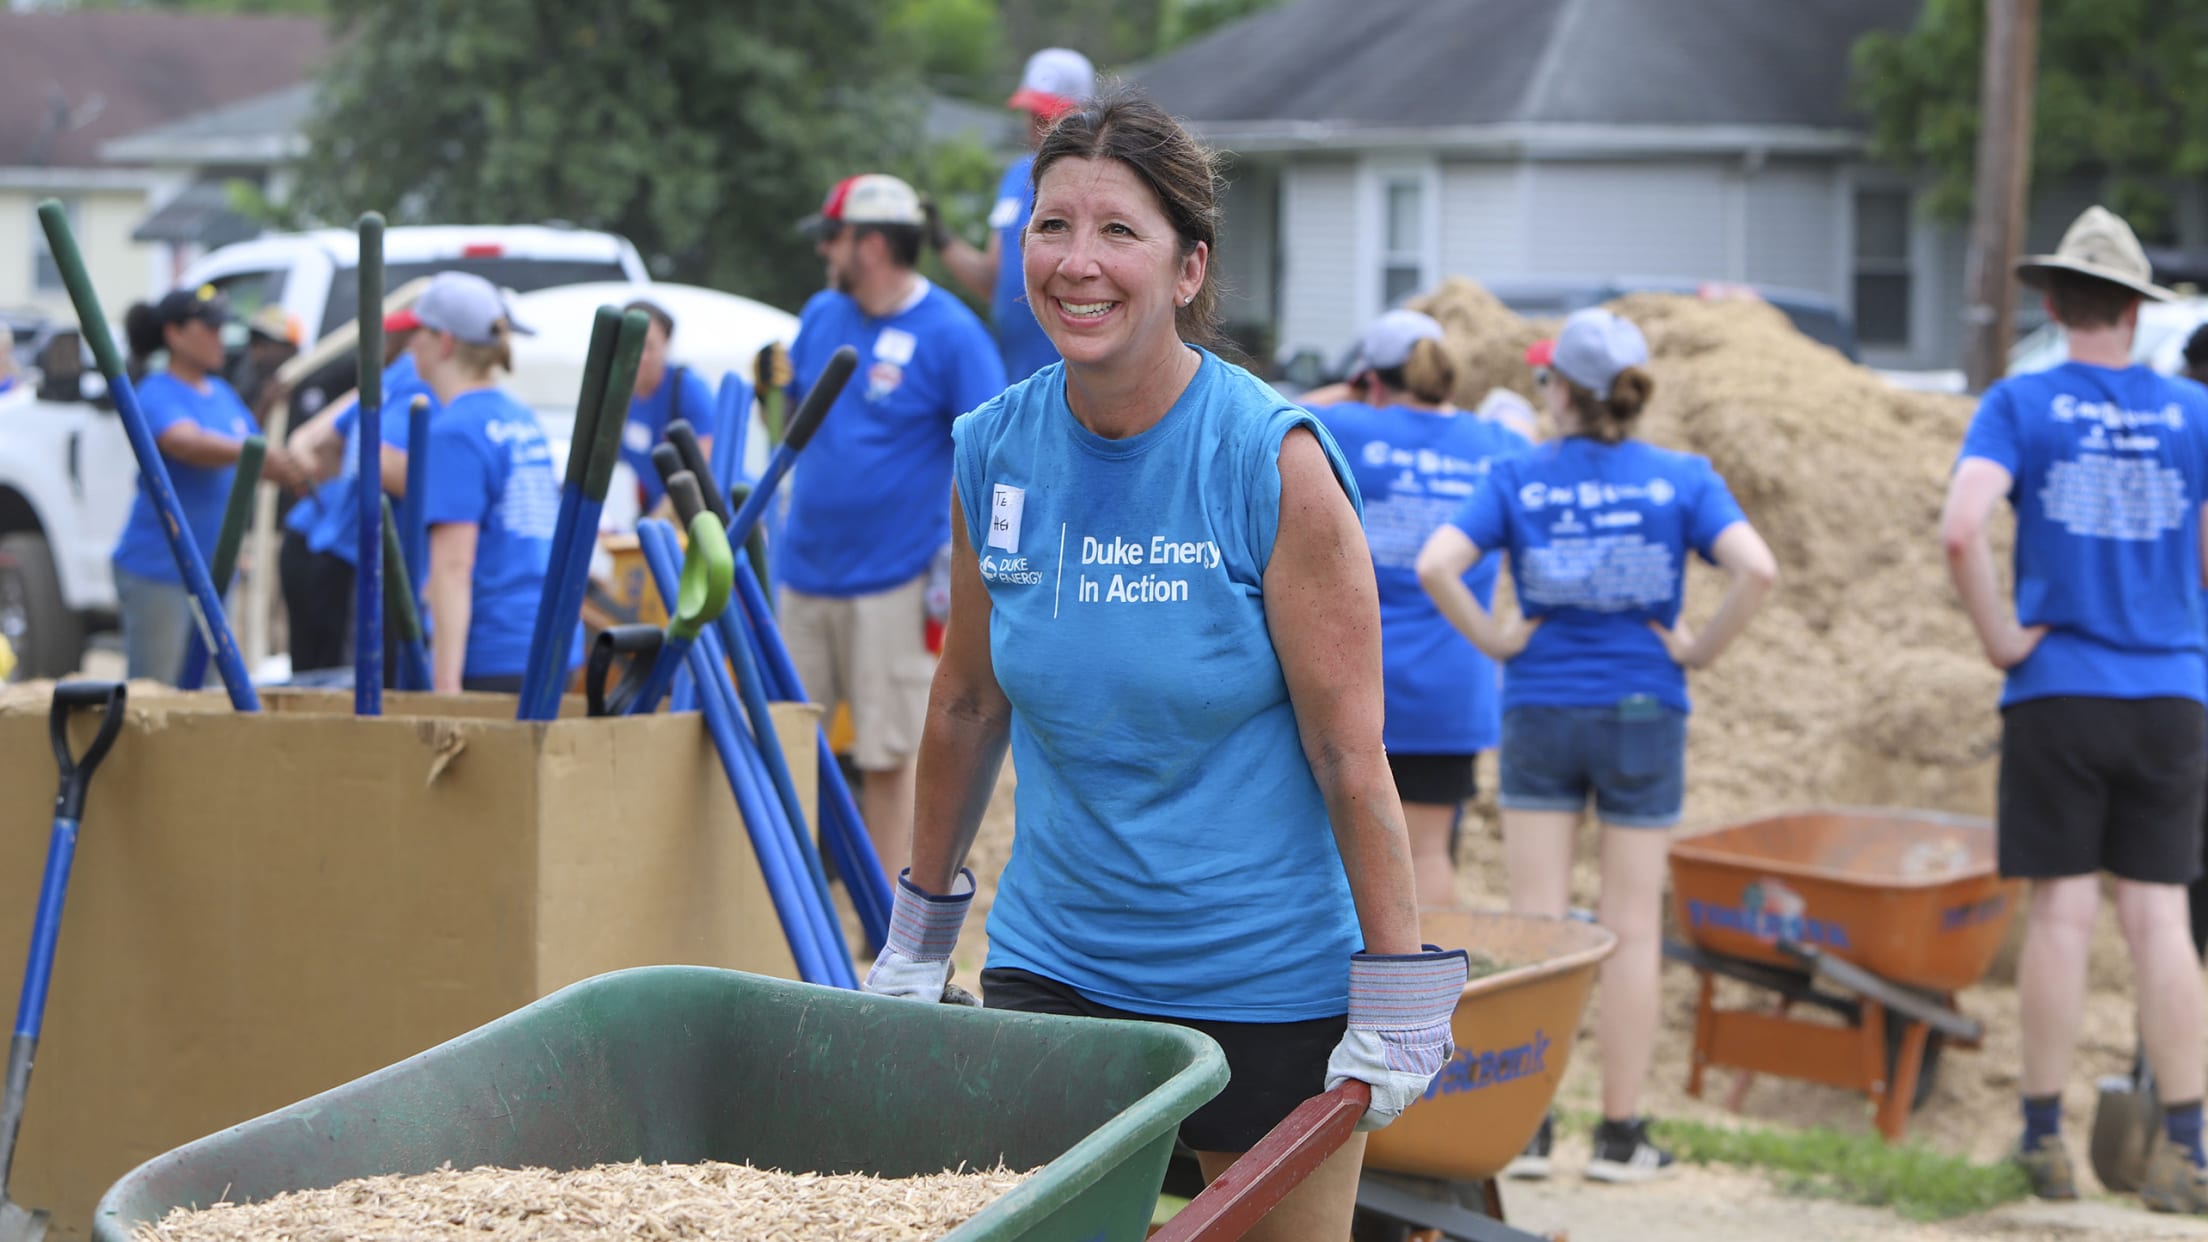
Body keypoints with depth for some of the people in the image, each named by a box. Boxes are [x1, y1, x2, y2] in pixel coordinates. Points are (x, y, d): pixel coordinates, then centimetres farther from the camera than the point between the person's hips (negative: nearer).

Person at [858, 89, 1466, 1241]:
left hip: (1270, 982, -3)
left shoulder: (1274, 462, -14)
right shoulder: (993, 453, -1)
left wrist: (1397, 1003, -13)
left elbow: (1350, 751, -13)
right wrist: (917, 939, 19)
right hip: (1054, 961, 4)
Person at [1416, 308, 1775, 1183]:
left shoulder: (1518, 479, -3)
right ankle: (1619, 1134, 8)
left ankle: (1527, 1127, 5)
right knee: (1631, 927, 6)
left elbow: (1435, 566, -15)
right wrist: (1700, 649, -6)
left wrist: (1493, 640, -3)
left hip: (1540, 712, 0)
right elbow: (1756, 569, -18)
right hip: (1643, 716, 0)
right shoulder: (1680, 480, -4)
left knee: (1536, 923, 5)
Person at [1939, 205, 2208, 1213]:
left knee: (2062, 912, 2)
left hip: (2058, 692, -1)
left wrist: (2001, 637, -7)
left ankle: (2044, 1139, 6)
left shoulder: (2022, 404, -3)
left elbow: (1961, 529, -17)